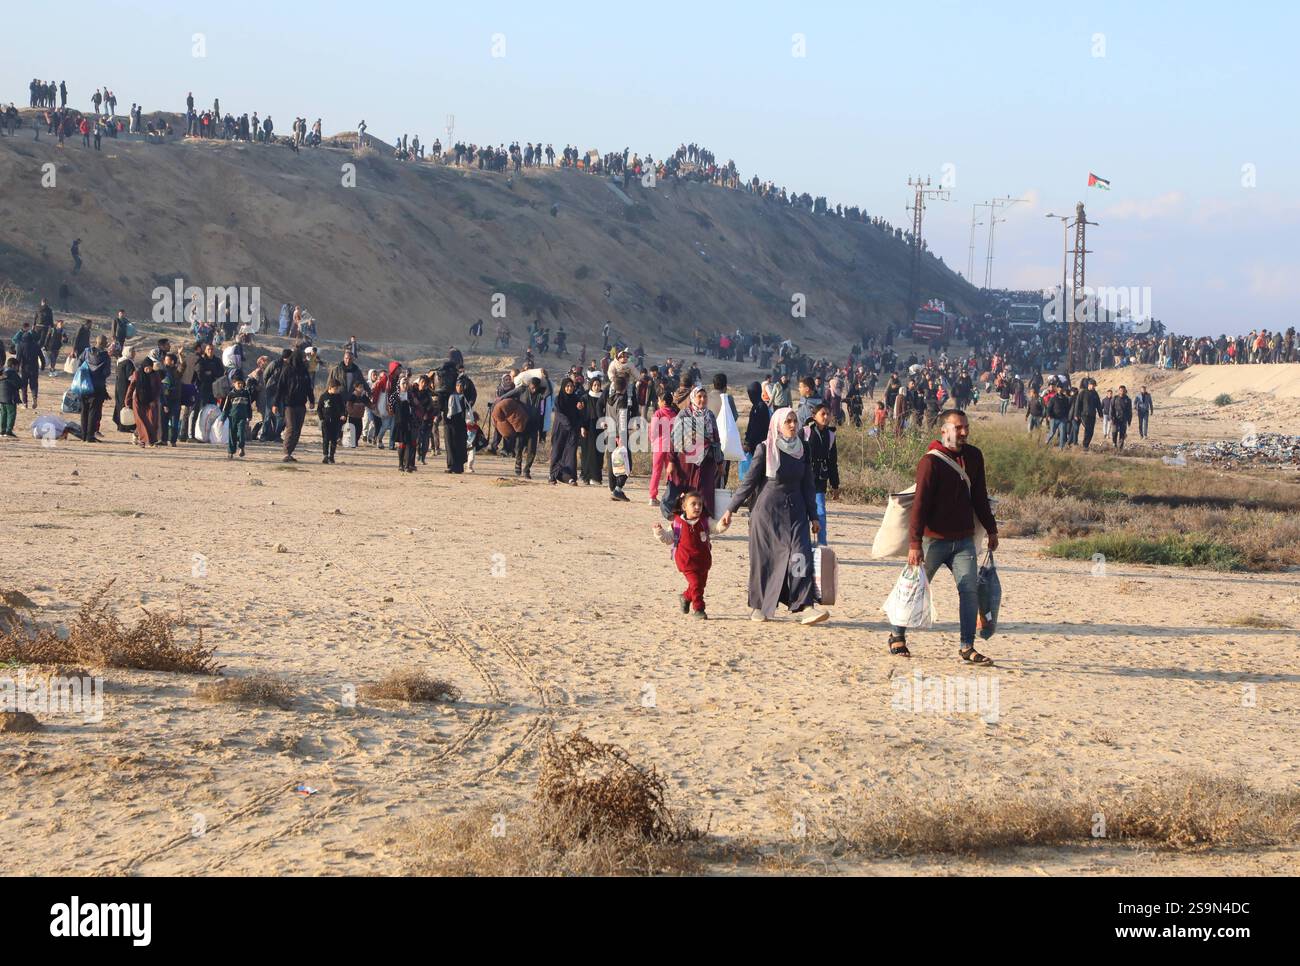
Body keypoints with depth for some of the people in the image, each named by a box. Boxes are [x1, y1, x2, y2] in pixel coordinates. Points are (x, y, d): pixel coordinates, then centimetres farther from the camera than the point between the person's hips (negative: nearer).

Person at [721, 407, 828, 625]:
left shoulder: (801, 450, 7)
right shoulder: (765, 450, -4)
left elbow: (808, 485, 13)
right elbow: (749, 481, -2)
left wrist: (813, 516, 12)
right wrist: (731, 509, -4)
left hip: (795, 511, 3)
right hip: (768, 511, -3)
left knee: (800, 555, -11)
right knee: (764, 558, 2)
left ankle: (806, 607, -19)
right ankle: (758, 606, 16)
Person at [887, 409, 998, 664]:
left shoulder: (974, 457, 7)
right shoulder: (931, 462, -13)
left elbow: (979, 496, 19)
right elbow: (920, 504, -17)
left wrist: (991, 529, 20)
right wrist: (915, 543, -21)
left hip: (964, 539, 5)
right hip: (934, 539, -5)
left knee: (970, 589, -6)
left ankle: (967, 647, -2)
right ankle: (897, 636, 23)